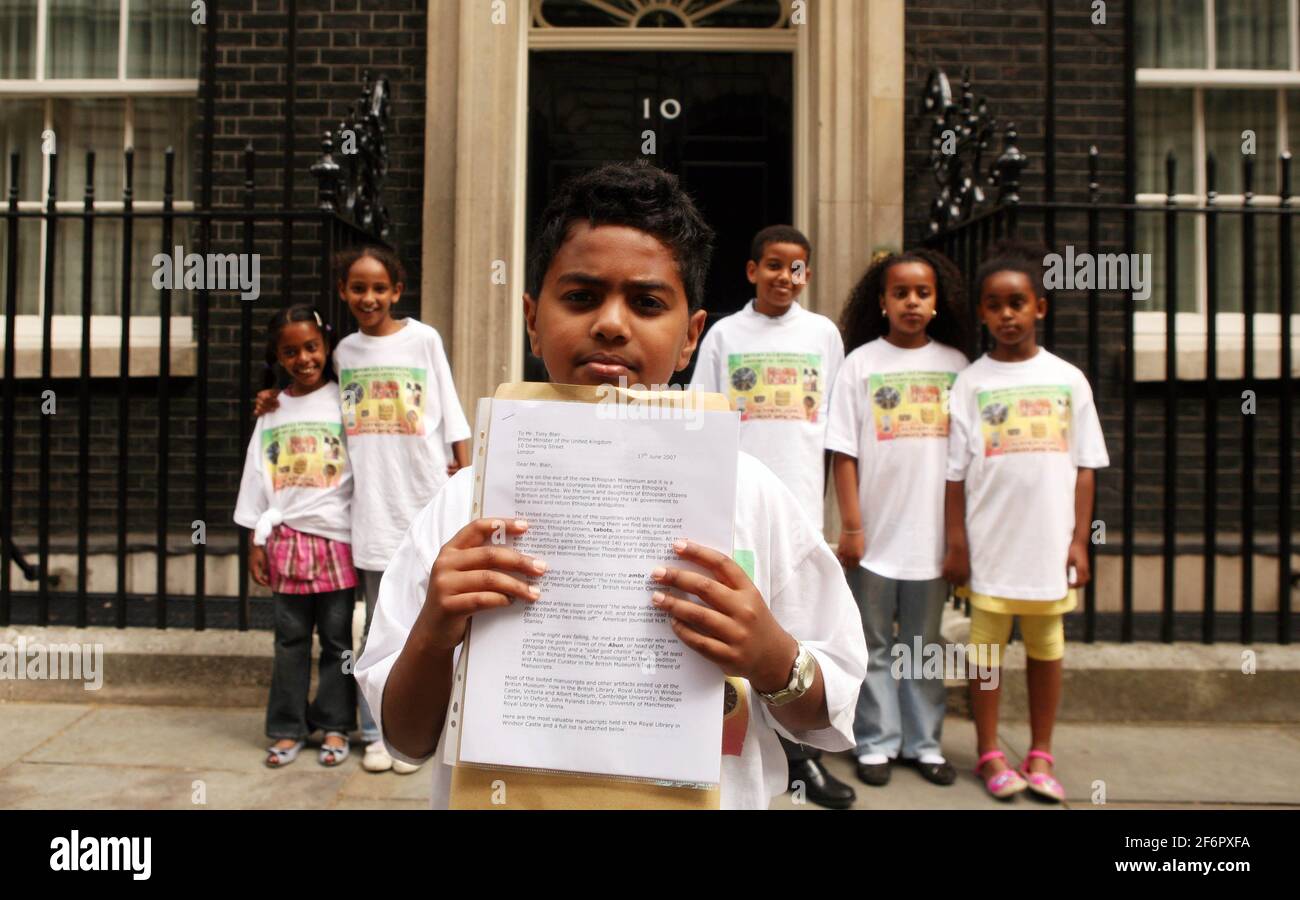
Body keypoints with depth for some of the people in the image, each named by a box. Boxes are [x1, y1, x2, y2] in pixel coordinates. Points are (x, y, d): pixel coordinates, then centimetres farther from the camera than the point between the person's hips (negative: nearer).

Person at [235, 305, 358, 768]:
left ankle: (334, 726, 16)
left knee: (336, 637, 5)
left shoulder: (345, 402, -1)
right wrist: (256, 542, 7)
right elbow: (257, 478, 11)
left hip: (337, 537, -3)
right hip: (286, 539, 3)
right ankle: (289, 728, 18)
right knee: (290, 639, 8)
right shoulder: (273, 411, 9)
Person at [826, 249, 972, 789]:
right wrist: (850, 527, -7)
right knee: (875, 643, 9)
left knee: (924, 643, 13)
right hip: (875, 533, -2)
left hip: (933, 533, 2)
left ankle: (923, 742, 26)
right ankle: (876, 742, 21)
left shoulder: (955, 364, 4)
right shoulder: (861, 362, -2)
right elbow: (844, 452, -4)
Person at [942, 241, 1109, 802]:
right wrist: (956, 544, -4)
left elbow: (1084, 467, 5)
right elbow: (955, 471, -2)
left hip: (1049, 542, 2)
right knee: (988, 645, 7)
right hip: (990, 540, -1)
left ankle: (1040, 755, 26)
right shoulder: (972, 382, -2)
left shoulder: (1068, 380, 3)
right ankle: (990, 754, 22)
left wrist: (1079, 541, 1)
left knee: (1047, 647, 11)